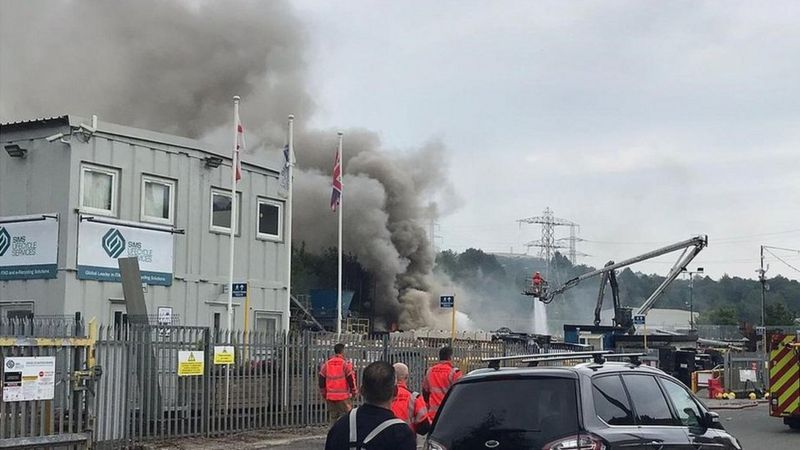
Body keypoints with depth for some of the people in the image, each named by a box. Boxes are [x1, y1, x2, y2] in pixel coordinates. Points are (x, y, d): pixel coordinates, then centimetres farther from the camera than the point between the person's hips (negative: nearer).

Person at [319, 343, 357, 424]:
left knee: (333, 417, 12)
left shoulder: (326, 364, 7)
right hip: (343, 396, -5)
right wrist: (353, 392, 6)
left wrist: (324, 394, 20)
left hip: (330, 396, 5)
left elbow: (321, 381, 11)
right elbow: (351, 379, -8)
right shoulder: (345, 363, -8)